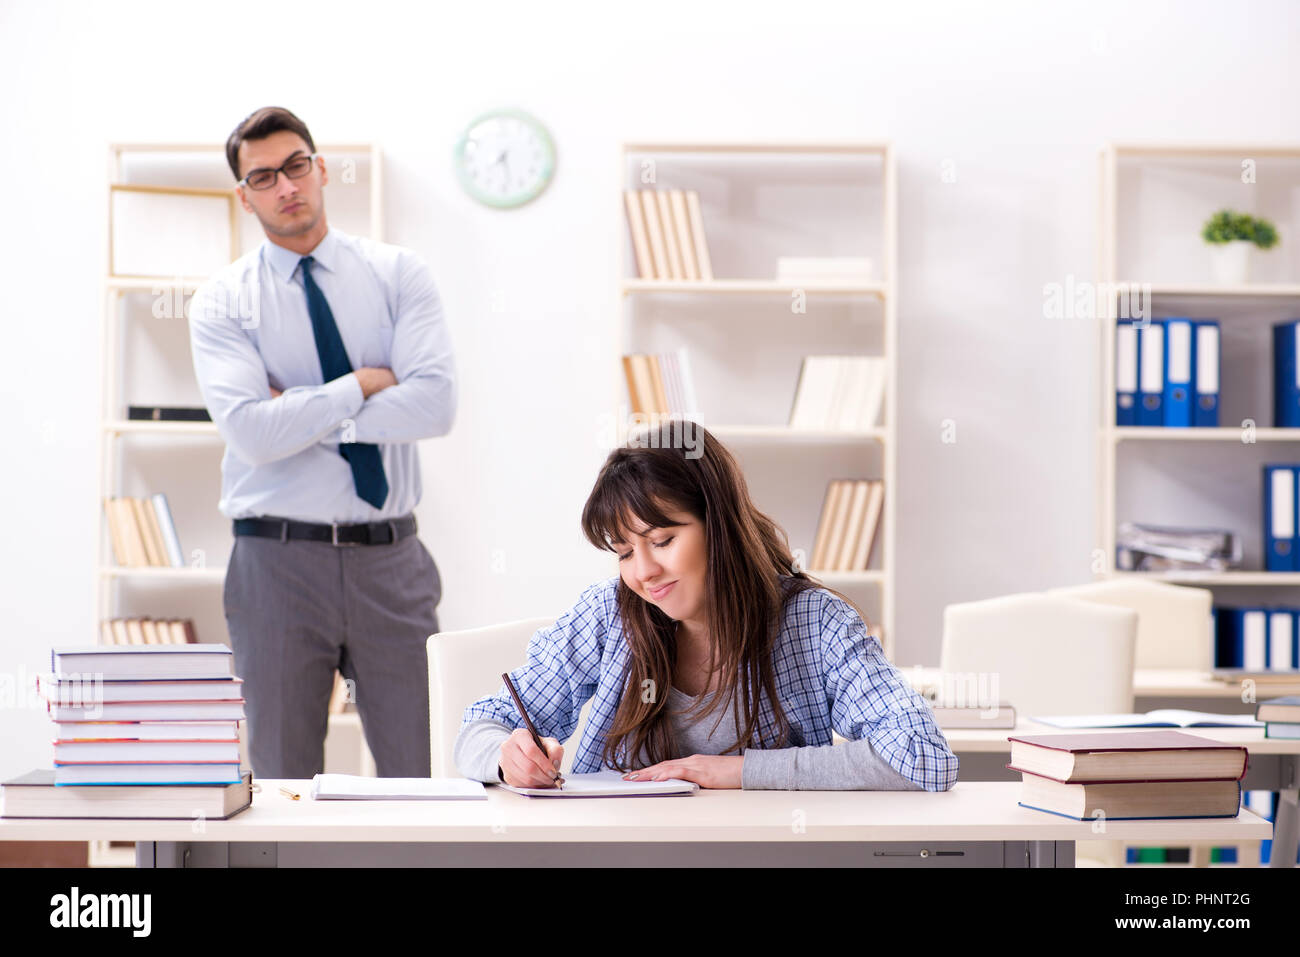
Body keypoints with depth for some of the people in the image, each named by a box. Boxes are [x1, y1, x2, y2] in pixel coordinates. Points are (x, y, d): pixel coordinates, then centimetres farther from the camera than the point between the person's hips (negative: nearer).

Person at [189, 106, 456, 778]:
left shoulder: (398, 274, 5)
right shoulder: (222, 301, 1)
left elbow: (436, 403, -11)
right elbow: (252, 433, -15)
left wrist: (303, 415, -11)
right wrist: (362, 384, -9)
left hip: (390, 558, 1)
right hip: (279, 562, -1)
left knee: (420, 770, 3)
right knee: (283, 775, 8)